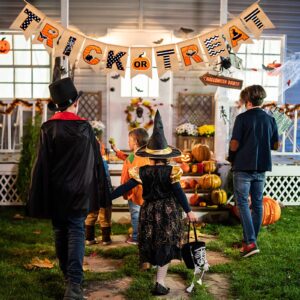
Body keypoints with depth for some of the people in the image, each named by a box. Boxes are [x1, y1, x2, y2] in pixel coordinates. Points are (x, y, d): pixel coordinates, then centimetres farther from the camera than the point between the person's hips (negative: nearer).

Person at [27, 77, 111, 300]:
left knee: (60, 232, 15)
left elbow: (42, 165, -7)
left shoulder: (48, 129, -8)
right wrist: (99, 194, 8)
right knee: (76, 231, 2)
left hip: (56, 192, 0)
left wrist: (39, 198, -2)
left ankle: (68, 276, 29)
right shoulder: (85, 128, -4)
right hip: (80, 191, 0)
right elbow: (96, 162, 0)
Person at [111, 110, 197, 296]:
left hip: (149, 212, 2)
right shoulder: (171, 171, -11)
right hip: (168, 212, -2)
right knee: (166, 245, 1)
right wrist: (188, 211, -8)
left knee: (152, 242, 21)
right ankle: (160, 283, -3)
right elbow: (179, 192, -14)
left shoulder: (142, 172, -7)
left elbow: (125, 187, -9)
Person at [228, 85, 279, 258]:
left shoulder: (242, 118, -10)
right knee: (257, 203, 13)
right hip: (262, 167, 5)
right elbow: (276, 145, 9)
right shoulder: (270, 119, 5)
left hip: (243, 166, -5)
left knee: (243, 203, 0)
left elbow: (234, 144, -13)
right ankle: (252, 240, 21)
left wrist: (231, 158, 6)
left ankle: (250, 242, -9)